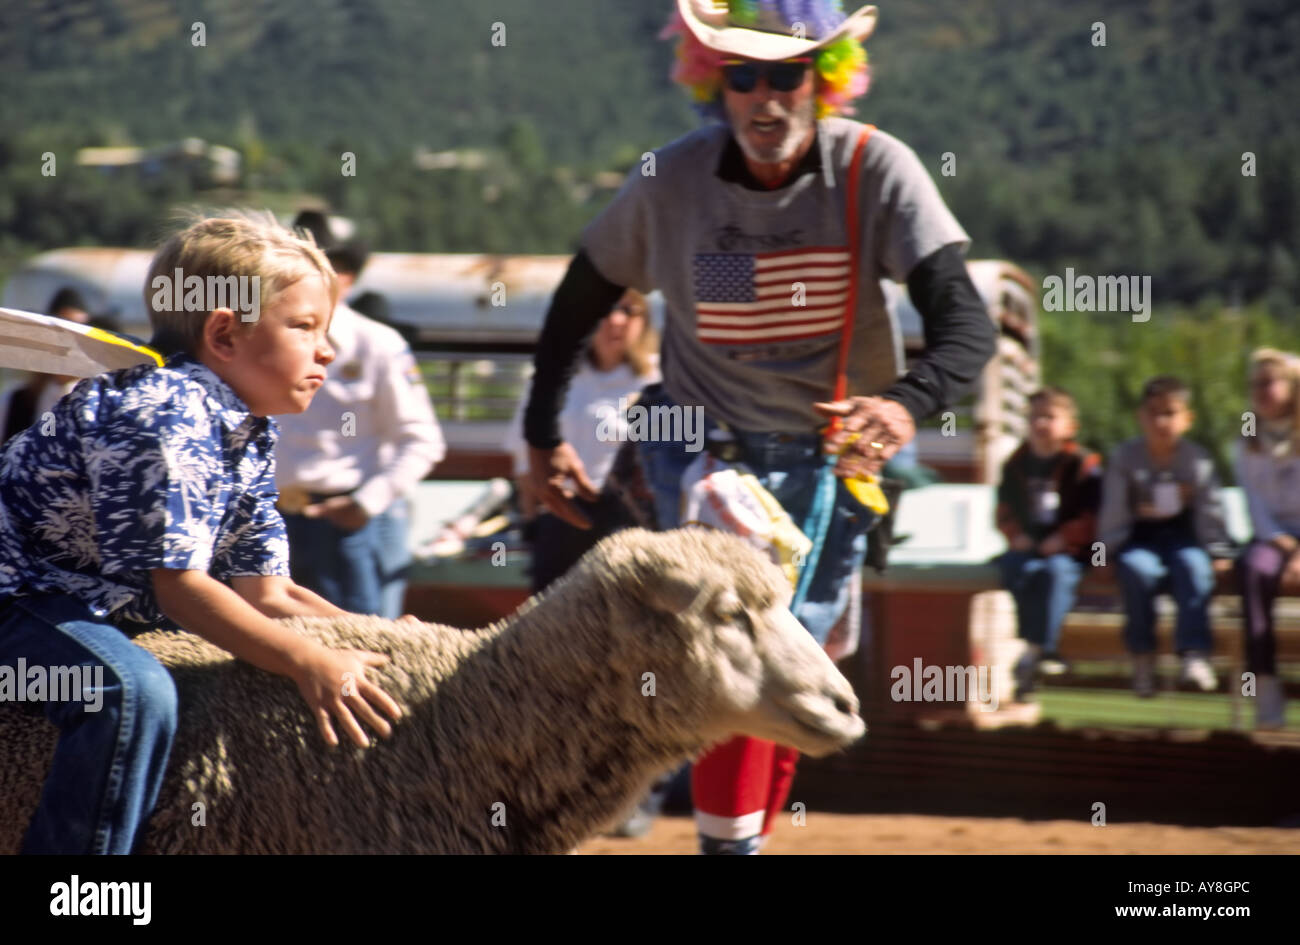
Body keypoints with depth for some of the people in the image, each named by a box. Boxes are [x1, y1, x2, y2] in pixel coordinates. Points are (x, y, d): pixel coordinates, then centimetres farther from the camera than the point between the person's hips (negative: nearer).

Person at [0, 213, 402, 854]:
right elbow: (179, 587, -28)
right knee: (135, 693, -36)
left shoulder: (250, 434, 7)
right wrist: (308, 662, -31)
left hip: (105, 603, 11)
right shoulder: (165, 415, -25)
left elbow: (266, 594, 8)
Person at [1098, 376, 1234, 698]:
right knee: (1140, 570, -33)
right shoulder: (1125, 457, 1)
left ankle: (1195, 653, -38)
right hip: (1139, 541, 0)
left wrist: (1218, 552, -5)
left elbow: (1211, 513, 3)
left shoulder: (1197, 459, 2)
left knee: (1194, 567, -32)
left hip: (1183, 537, 0)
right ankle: (1143, 657, -23)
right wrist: (1107, 549, -7)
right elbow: (1113, 513, 1)